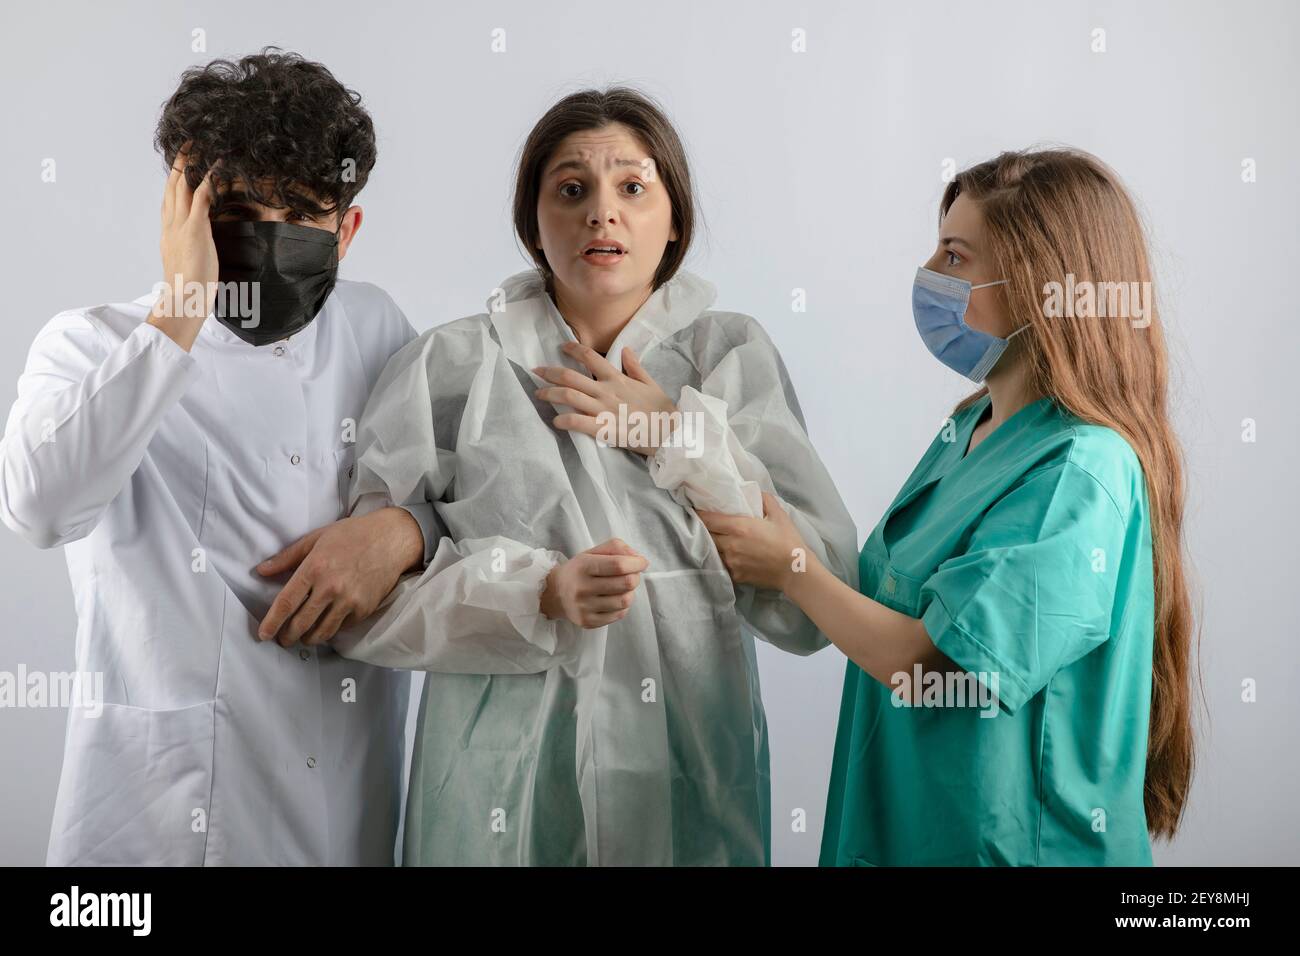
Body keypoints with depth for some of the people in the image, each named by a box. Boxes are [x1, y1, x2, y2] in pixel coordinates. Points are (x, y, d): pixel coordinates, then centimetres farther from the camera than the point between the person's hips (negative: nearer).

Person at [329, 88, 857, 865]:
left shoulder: (735, 358, 0)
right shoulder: (446, 369, -2)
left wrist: (680, 438, -12)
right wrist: (542, 592, -19)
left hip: (691, 774, 1)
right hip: (503, 786, -1)